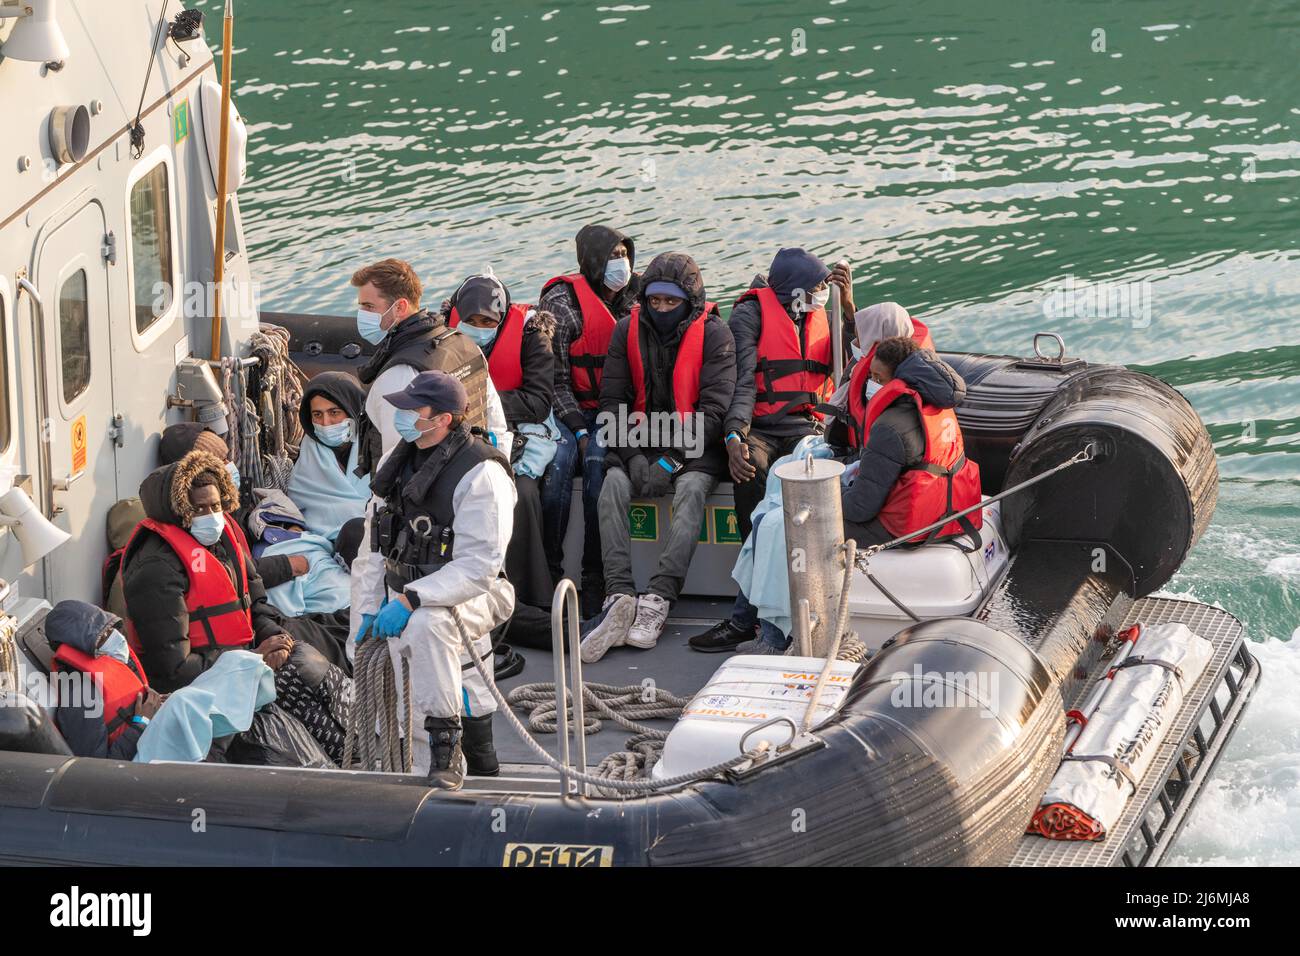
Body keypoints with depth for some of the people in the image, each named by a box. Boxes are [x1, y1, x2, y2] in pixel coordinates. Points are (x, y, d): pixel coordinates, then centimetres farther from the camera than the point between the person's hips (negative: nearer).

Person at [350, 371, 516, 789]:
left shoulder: (481, 475, -19)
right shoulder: (398, 461, 6)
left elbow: (478, 566, -24)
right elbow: (374, 543, 15)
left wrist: (410, 600, -32)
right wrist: (368, 608, 9)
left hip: (466, 597, -8)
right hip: (406, 599, 8)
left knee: (427, 623, -38)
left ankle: (447, 741, -30)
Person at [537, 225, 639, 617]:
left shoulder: (633, 298, 7)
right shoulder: (562, 302, -6)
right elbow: (553, 378, -9)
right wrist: (579, 430, -17)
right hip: (567, 409, -2)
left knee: (597, 457, -30)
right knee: (560, 455, -33)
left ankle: (595, 579, -29)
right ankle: (548, 570, -29)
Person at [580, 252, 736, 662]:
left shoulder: (713, 335, -6)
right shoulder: (627, 330, 4)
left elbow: (714, 408, -11)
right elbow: (612, 400, 4)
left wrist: (672, 459, -19)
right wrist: (633, 454, -11)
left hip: (694, 444, -3)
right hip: (638, 440, 3)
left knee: (691, 488, -33)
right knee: (613, 483, -26)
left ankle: (658, 600, -39)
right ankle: (620, 596, -37)